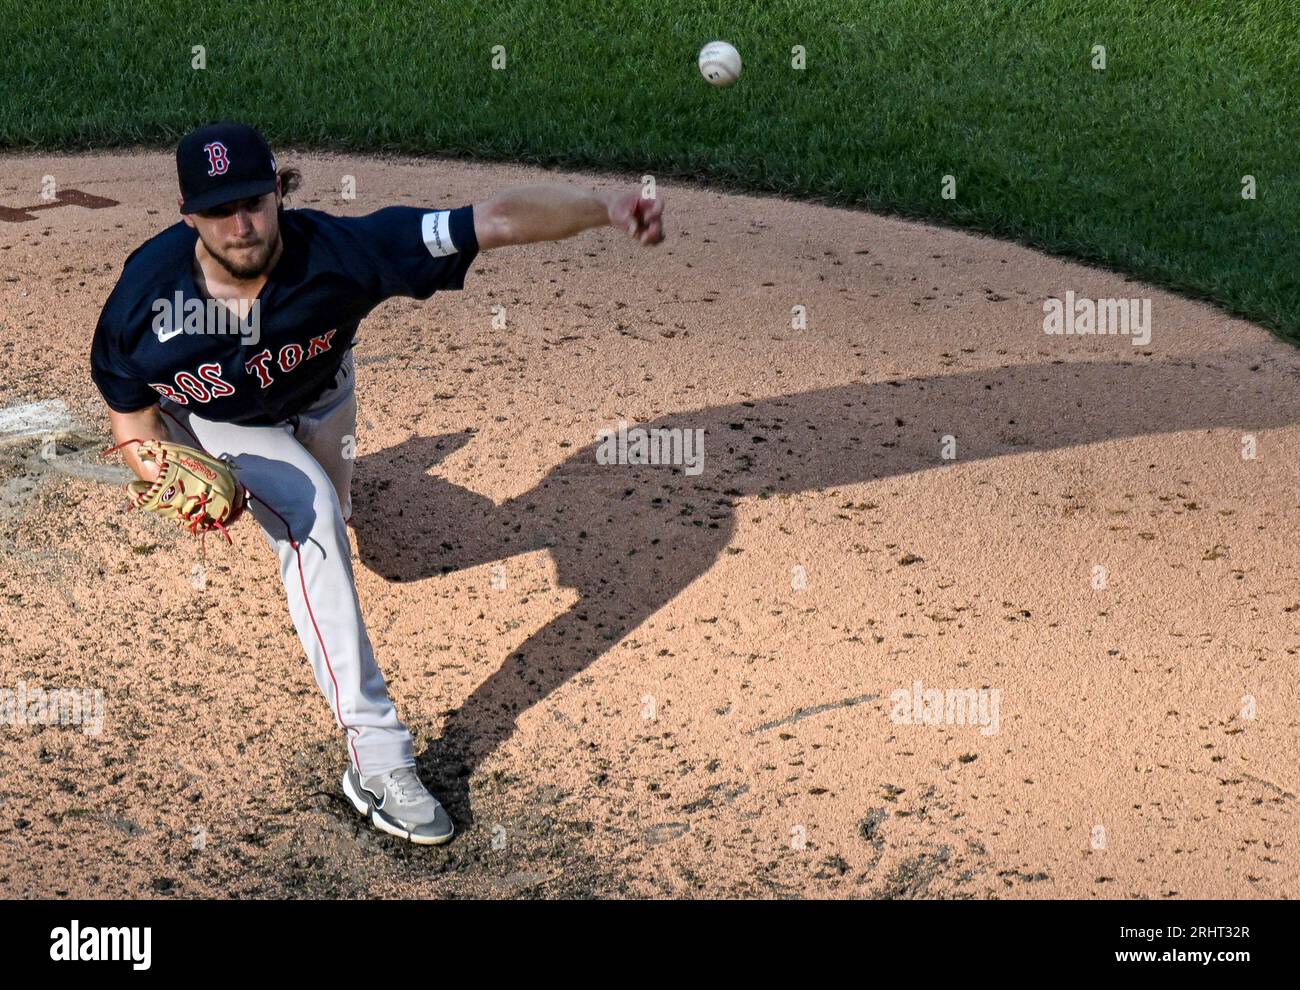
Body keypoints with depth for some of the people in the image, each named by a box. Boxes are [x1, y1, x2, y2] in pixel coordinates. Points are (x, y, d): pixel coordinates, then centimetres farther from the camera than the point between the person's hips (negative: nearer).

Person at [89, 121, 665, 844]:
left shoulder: (340, 251, -40)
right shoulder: (148, 290, -34)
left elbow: (496, 220, -48)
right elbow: (130, 408, -17)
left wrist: (604, 207, -63)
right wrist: (167, 474, -38)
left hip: (317, 402, 2)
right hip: (212, 424, -2)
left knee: (322, 517, 28)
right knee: (310, 513, -30)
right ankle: (376, 758, -30)